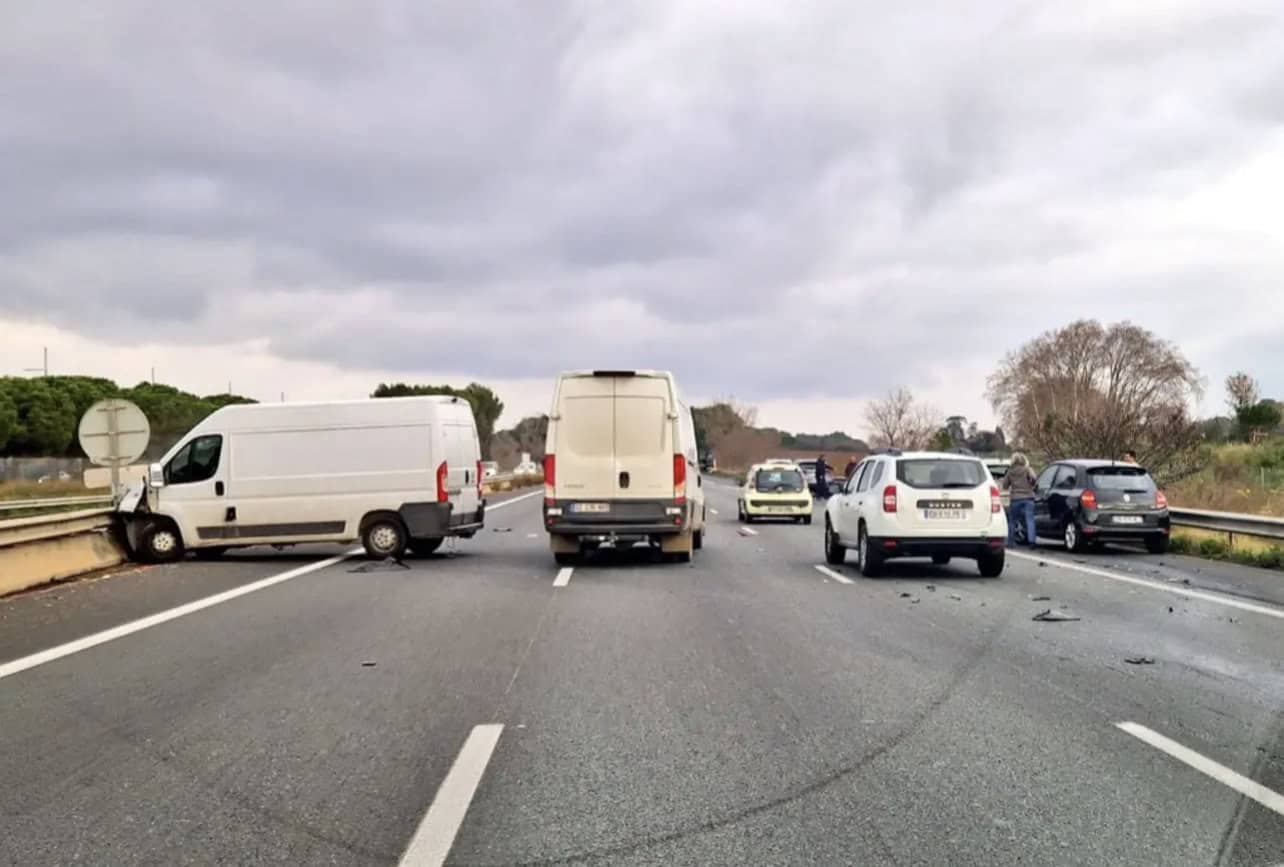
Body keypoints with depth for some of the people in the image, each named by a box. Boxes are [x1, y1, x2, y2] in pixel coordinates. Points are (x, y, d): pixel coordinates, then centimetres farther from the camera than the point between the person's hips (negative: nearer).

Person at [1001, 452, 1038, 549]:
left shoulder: (1010, 471, 7)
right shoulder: (1027, 469, 1)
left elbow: (1004, 485, 11)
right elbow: (1033, 478, -19)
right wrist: (1031, 486, 0)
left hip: (1015, 498, 2)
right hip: (1028, 497, -2)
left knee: (1012, 520, 13)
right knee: (1029, 520, -5)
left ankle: (1011, 541, 16)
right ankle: (1031, 540, -18)